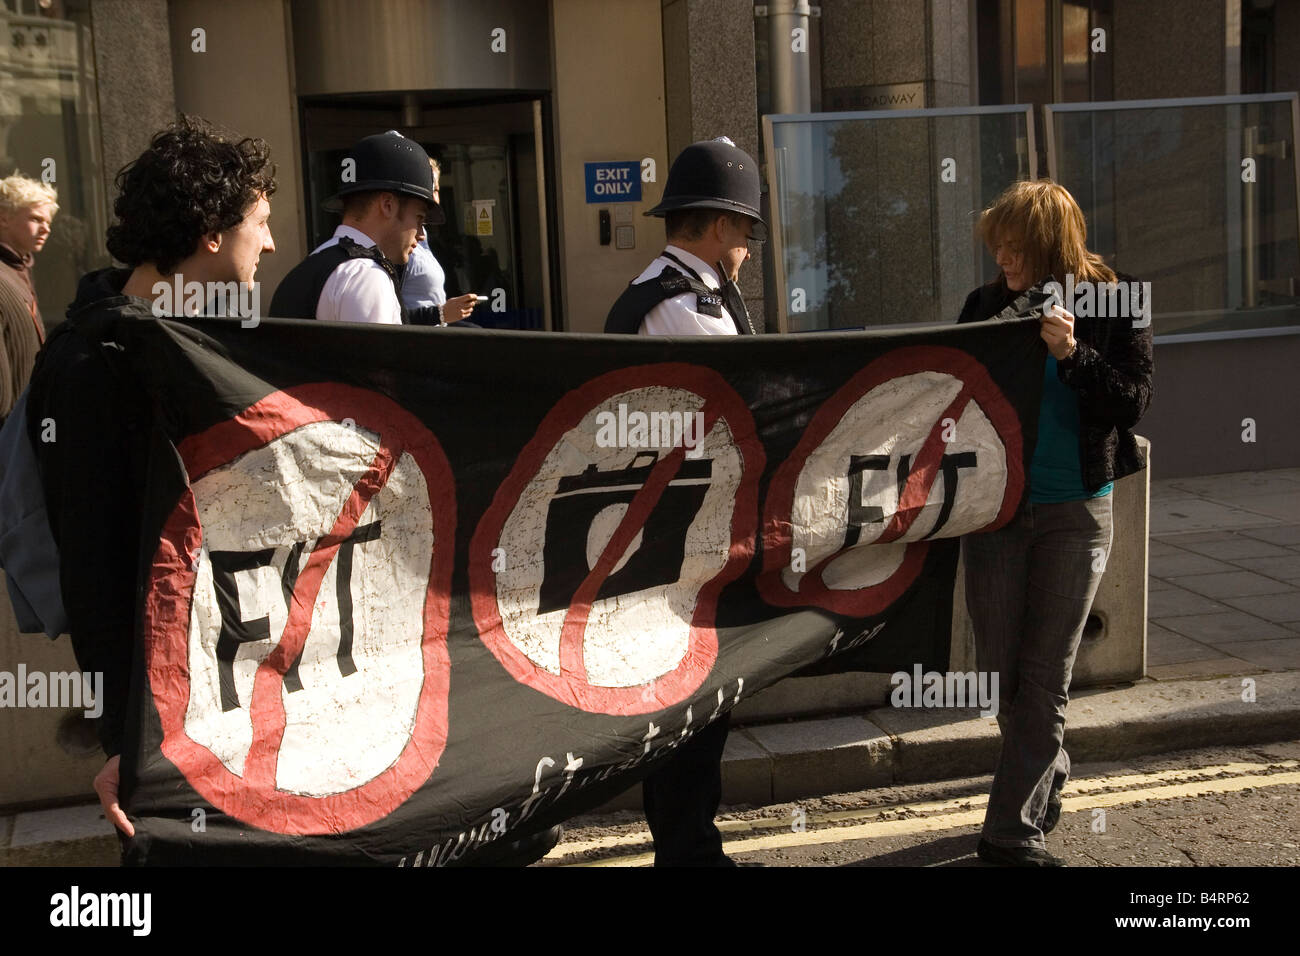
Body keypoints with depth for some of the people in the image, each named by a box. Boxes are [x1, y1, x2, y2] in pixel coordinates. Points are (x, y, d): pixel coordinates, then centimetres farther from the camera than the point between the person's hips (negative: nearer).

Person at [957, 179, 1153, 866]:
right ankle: (1046, 786, 33)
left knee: (1044, 677, -1)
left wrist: (1073, 354, -25)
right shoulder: (987, 305, 1)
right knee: (1000, 671, 8)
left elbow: (1135, 400, -12)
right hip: (995, 504, 3)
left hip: (1075, 512, -3)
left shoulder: (1113, 309, -6)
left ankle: (1013, 830, 5)